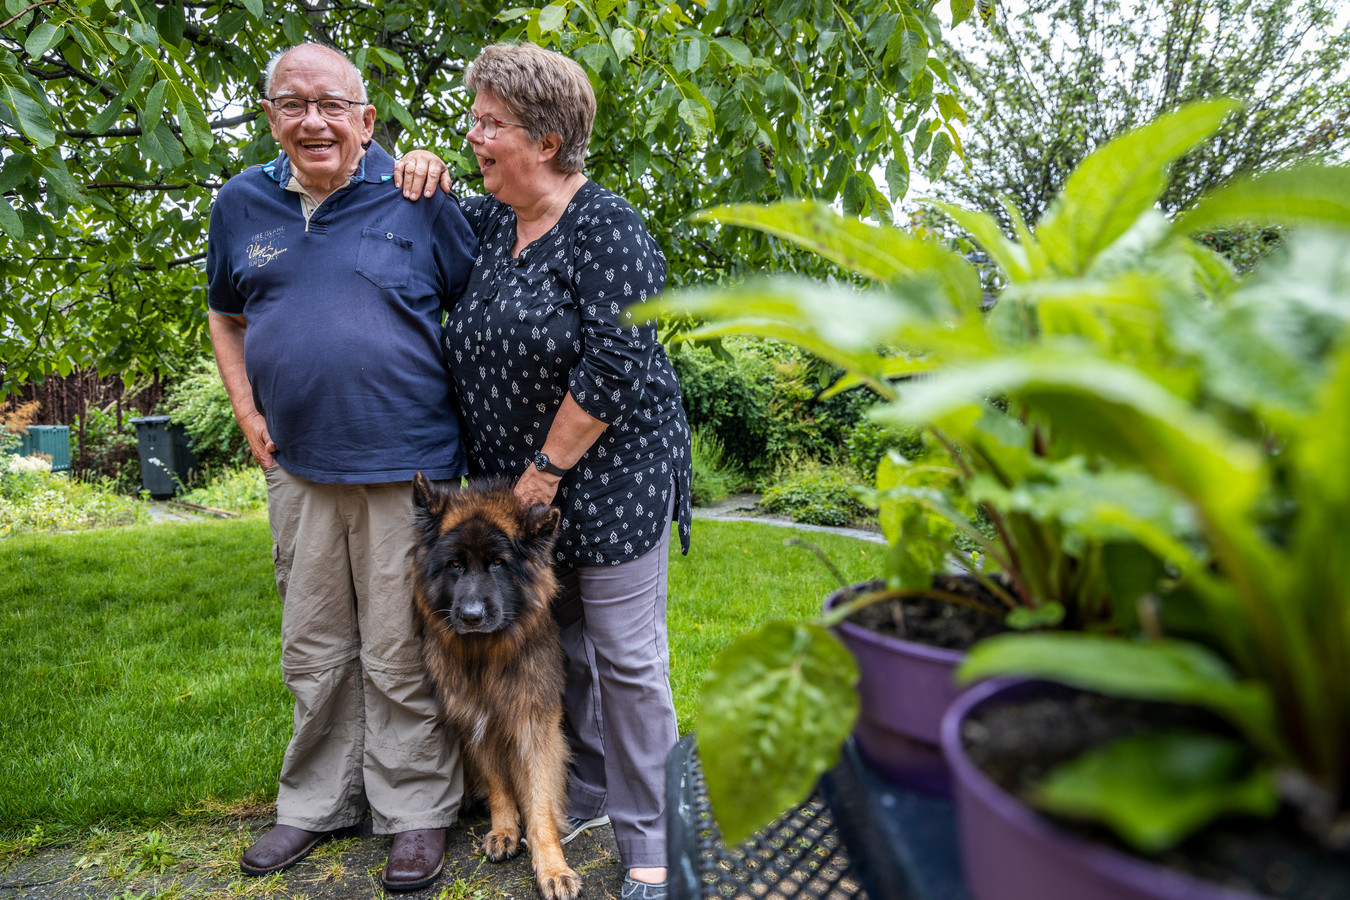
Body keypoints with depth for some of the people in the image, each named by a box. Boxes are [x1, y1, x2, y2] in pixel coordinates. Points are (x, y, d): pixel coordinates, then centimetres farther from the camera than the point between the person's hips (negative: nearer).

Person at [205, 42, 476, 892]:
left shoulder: (416, 200, -4)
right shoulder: (242, 203, 8)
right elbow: (225, 318, 20)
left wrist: (460, 406, -6)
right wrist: (248, 413, 8)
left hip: (407, 469, -4)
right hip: (298, 469, 4)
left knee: (402, 659, 5)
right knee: (314, 651, 17)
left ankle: (417, 812, 24)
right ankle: (317, 801, 36)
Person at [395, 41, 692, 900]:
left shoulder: (606, 228, -15)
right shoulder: (491, 220, 9)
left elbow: (614, 366, -21)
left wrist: (546, 470, -16)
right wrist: (418, 176, 6)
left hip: (608, 477, -8)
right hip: (523, 483, 8)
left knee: (625, 658, 1)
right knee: (556, 646, 17)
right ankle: (586, 794, 37)